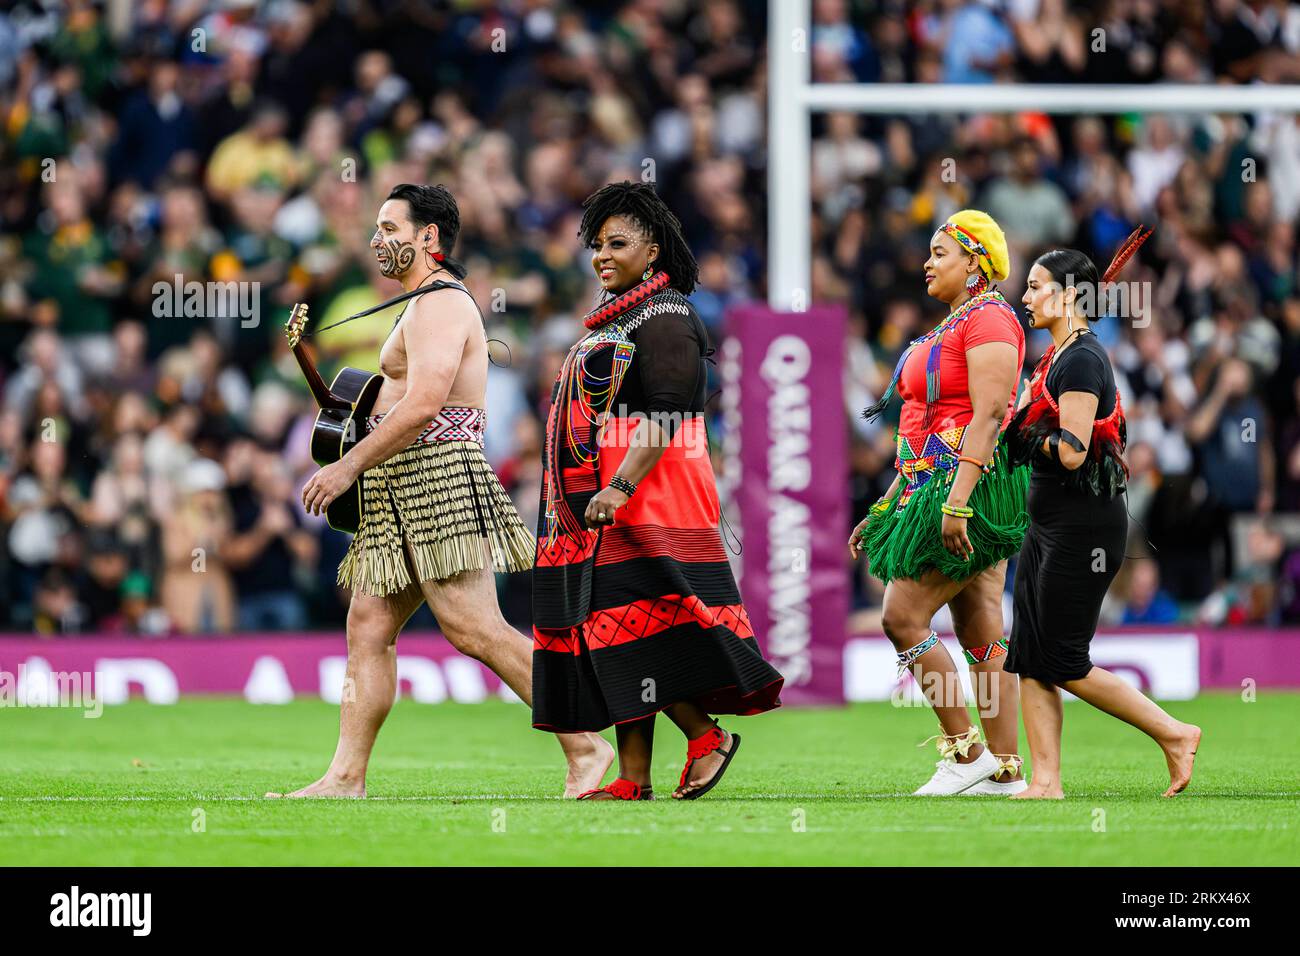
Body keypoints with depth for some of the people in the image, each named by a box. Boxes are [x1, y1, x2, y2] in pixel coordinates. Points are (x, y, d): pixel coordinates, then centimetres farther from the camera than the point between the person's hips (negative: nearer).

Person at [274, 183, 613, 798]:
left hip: (440, 479, -11)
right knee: (368, 625, 3)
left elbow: (423, 405, -22)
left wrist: (350, 465, -19)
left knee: (474, 629, -14)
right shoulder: (430, 304, 24)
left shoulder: (440, 305, -10)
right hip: (405, 495, 11)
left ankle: (585, 748, -11)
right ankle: (346, 776, -1)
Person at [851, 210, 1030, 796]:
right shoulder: (951, 326, 22)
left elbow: (989, 414, -20)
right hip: (931, 486, 10)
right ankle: (1005, 769, 4)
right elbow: (928, 433, 24)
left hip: (973, 483, -10)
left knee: (902, 616, -12)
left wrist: (957, 499, -27)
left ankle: (966, 751, -8)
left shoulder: (988, 317, -9)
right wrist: (884, 511, 22)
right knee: (981, 633, 6)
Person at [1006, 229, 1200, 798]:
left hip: (1083, 526, -10)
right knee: (1030, 658, 4)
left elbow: (1072, 452, -23)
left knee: (1063, 663, -6)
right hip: (1049, 525, 10)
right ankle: (1046, 782, 4)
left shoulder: (1081, 360, -16)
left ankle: (1173, 734, 4)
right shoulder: (1059, 356, 14)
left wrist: (1029, 427, -8)